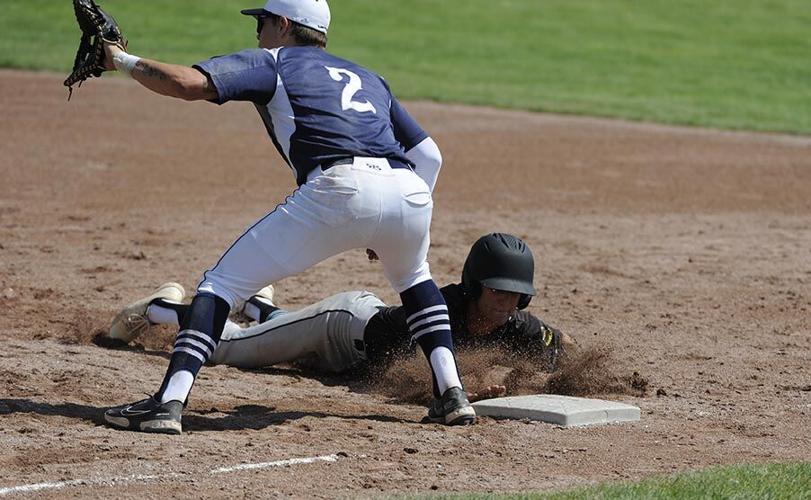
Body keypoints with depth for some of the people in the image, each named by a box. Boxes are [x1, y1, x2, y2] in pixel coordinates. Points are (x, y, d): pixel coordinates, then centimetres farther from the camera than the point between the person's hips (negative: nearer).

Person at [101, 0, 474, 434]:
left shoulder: (271, 63, 20)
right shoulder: (368, 78, 35)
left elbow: (189, 83, 4)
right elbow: (428, 154, 30)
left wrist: (122, 61, 19)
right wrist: (392, 229, 36)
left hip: (339, 190, -5)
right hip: (410, 190, 5)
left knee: (223, 282, 4)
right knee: (412, 277, 38)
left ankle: (169, 402, -12)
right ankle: (451, 394, 23)